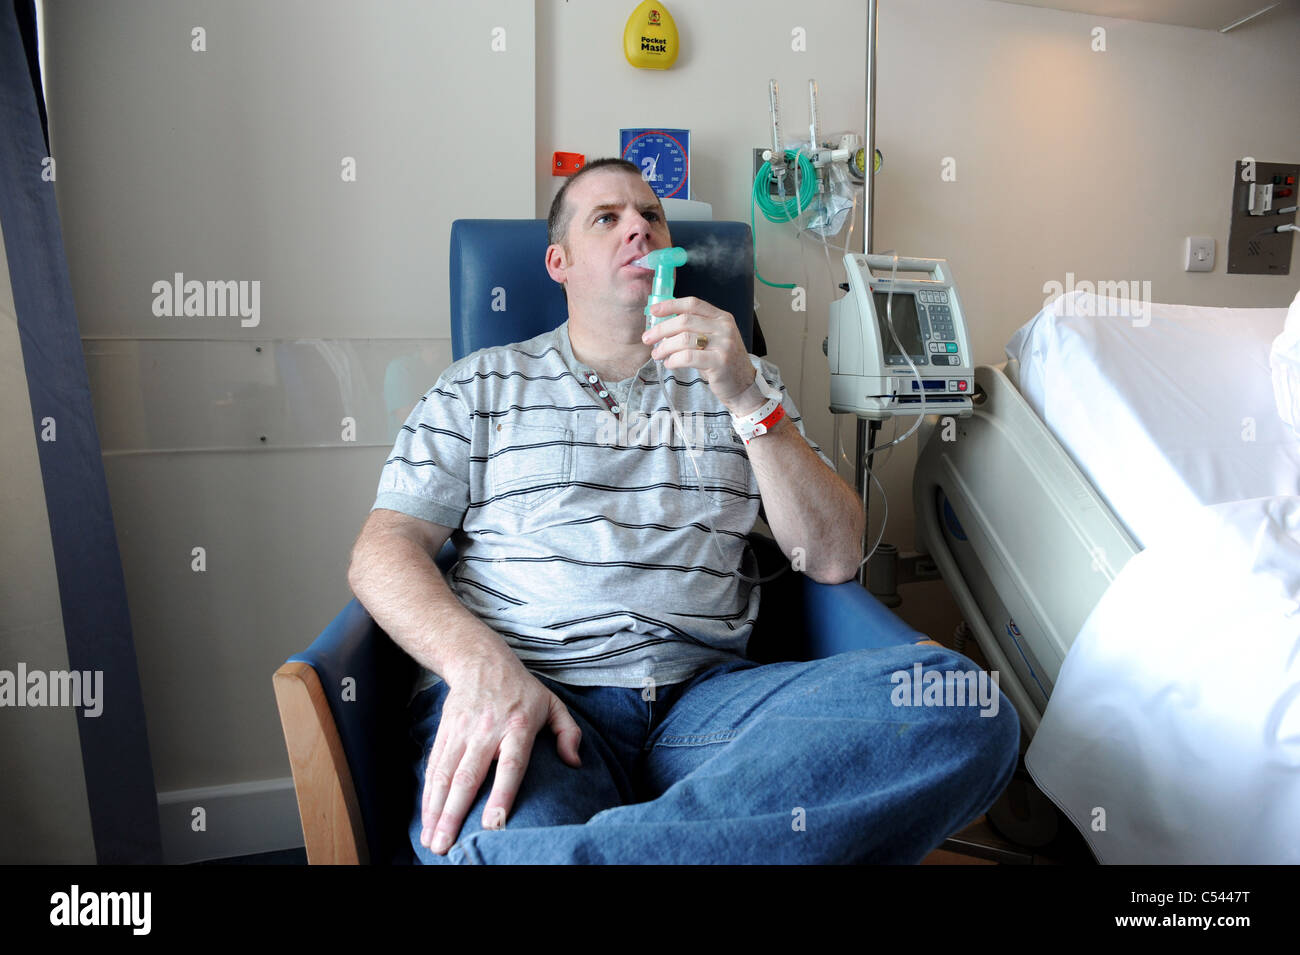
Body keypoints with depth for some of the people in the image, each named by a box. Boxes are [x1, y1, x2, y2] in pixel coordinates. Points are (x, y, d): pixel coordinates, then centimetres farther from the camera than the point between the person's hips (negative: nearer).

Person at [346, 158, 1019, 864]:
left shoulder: (744, 382, 20)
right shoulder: (482, 384, 17)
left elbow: (834, 560, 10)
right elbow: (383, 550, 7)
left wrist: (745, 399, -2)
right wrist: (483, 667, -14)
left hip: (704, 694, 6)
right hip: (519, 693, -5)